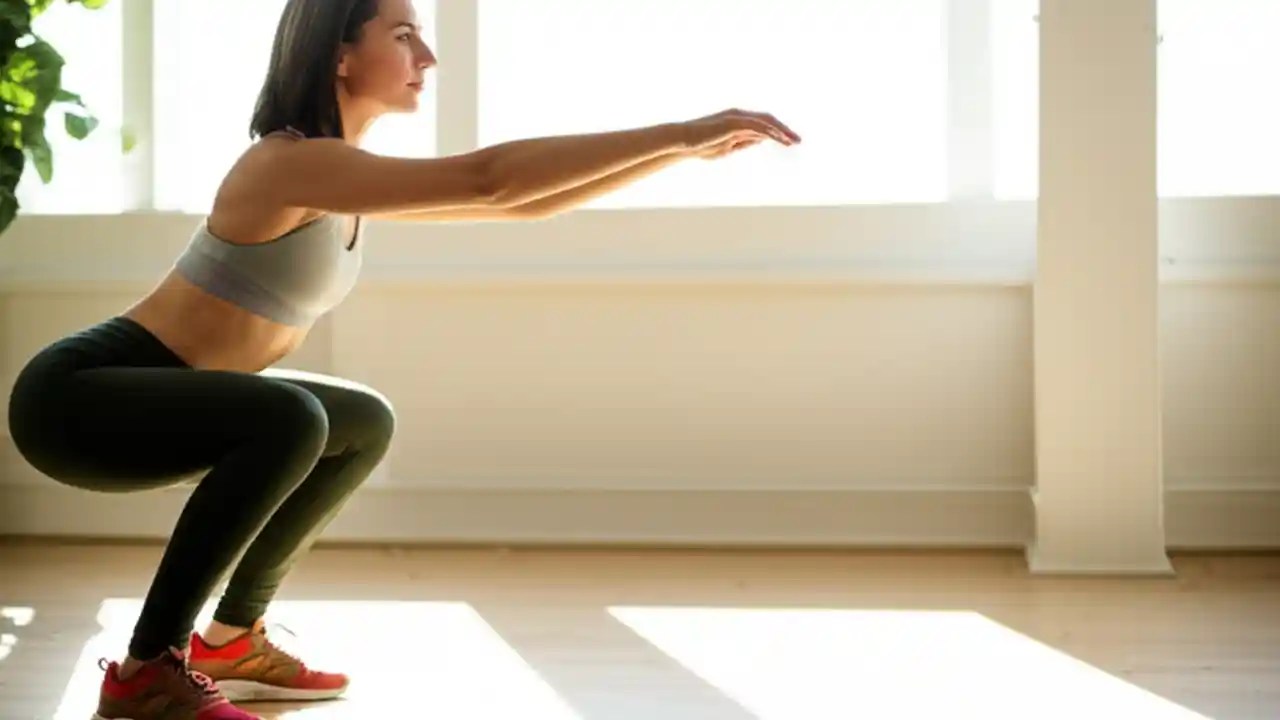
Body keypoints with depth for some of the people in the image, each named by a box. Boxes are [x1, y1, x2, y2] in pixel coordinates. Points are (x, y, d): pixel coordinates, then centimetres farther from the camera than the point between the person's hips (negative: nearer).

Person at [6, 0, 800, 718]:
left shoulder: (345, 184, 7)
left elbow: (521, 203, 10)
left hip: (147, 396, 10)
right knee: (289, 421, -33)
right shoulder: (294, 163, -22)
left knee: (364, 426, 17)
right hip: (77, 395, -10)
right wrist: (683, 132, -29)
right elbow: (489, 178, -30)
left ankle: (231, 637, 17)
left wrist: (683, 148, 4)